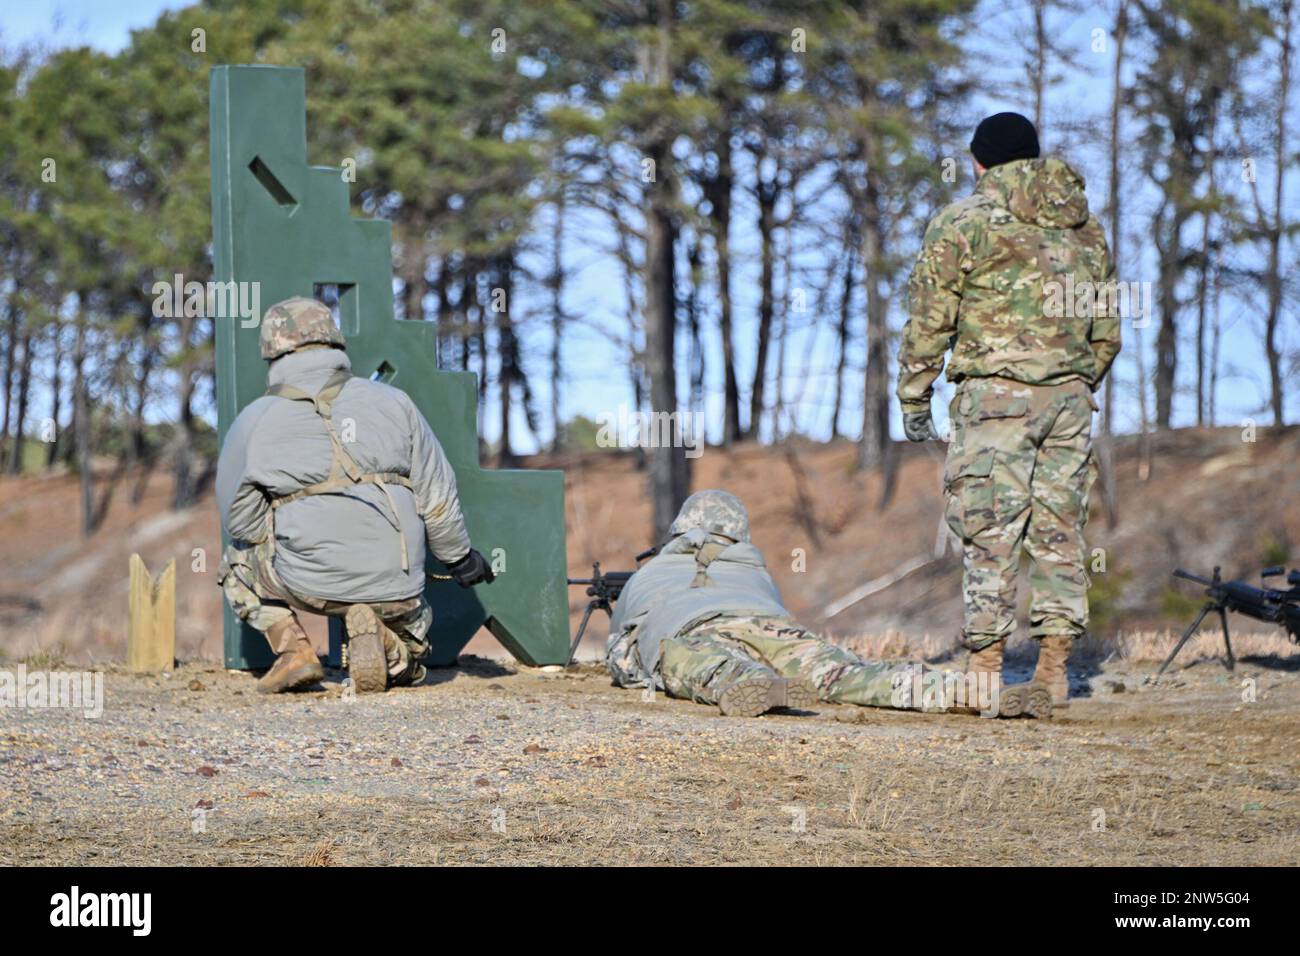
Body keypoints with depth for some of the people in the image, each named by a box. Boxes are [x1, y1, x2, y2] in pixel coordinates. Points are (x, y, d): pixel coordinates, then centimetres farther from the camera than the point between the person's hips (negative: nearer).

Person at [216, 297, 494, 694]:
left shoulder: (253, 421, 1)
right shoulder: (390, 401, 7)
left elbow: (241, 519, 6)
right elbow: (436, 495, 9)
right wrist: (460, 557, 24)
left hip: (308, 583, -2)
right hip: (394, 584, 2)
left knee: (238, 562, 30)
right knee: (404, 666, 33)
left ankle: (292, 649, 7)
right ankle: (380, 643, -4)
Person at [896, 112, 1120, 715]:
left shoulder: (962, 223, 0)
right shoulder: (1085, 227, 16)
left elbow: (929, 322, -2)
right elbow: (1107, 331, 18)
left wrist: (913, 398, 6)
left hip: (996, 393, -5)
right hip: (1071, 394, 5)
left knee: (989, 533, -3)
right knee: (1058, 531, 7)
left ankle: (984, 668, -5)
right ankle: (1053, 669, 6)